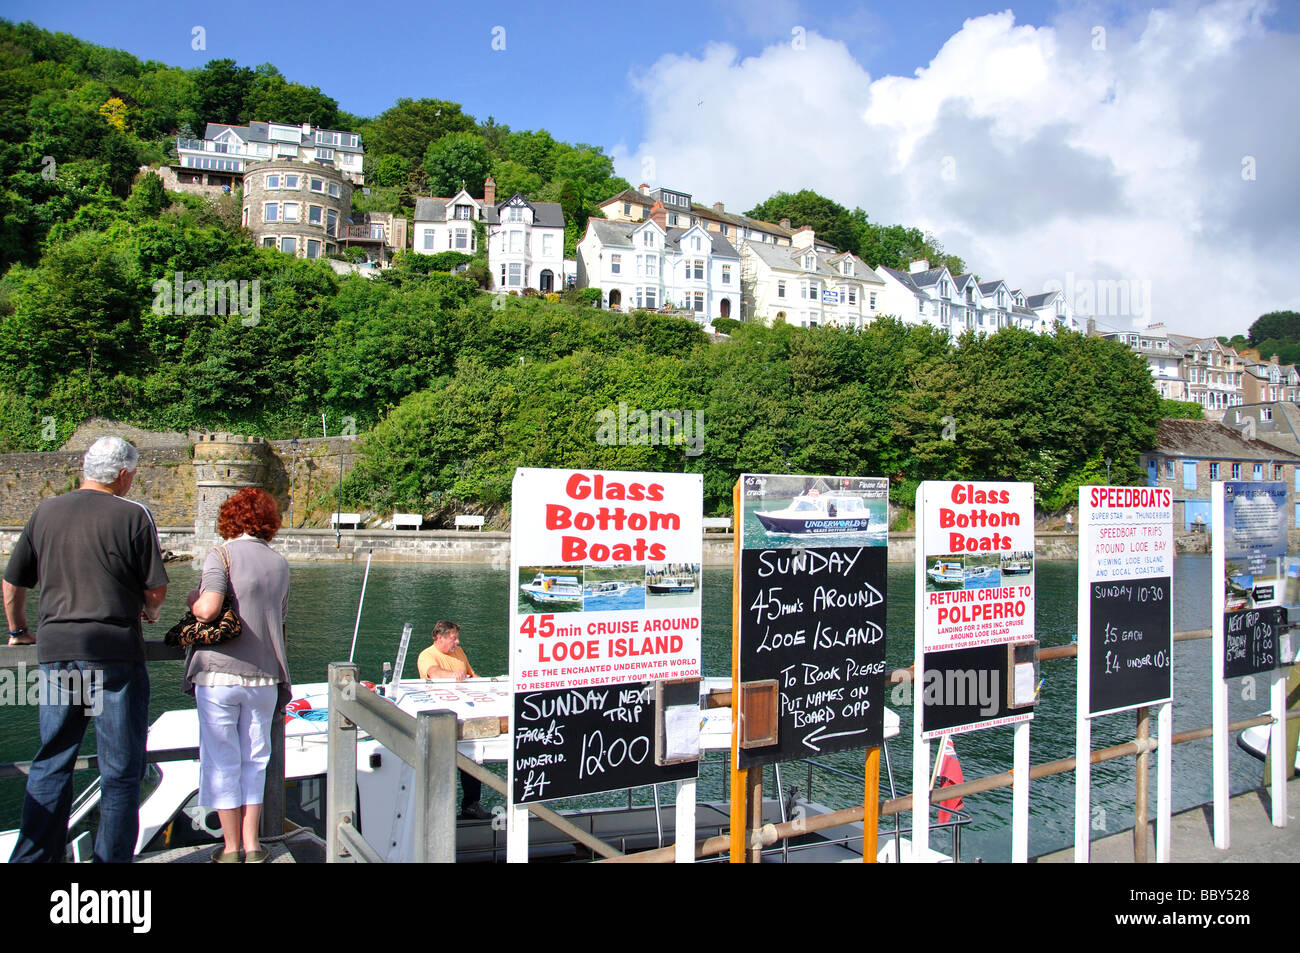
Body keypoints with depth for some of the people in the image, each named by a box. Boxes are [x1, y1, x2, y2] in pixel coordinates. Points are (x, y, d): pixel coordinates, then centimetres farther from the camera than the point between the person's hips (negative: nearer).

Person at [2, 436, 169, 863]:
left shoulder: (46, 512, 8)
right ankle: (112, 857, 10)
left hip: (54, 651, 5)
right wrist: (149, 612, 15)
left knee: (51, 763, 16)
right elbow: (156, 590, -7)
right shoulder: (133, 514, -6)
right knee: (120, 768, 5)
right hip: (114, 654, -5)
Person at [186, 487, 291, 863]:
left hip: (218, 673, -4)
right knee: (254, 760, 14)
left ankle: (231, 849, 16)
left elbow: (208, 609, -20)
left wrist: (192, 599, 1)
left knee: (222, 761, 8)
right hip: (264, 676, 4)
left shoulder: (222, 556, -7)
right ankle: (252, 846, 19)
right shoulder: (280, 564, 7)